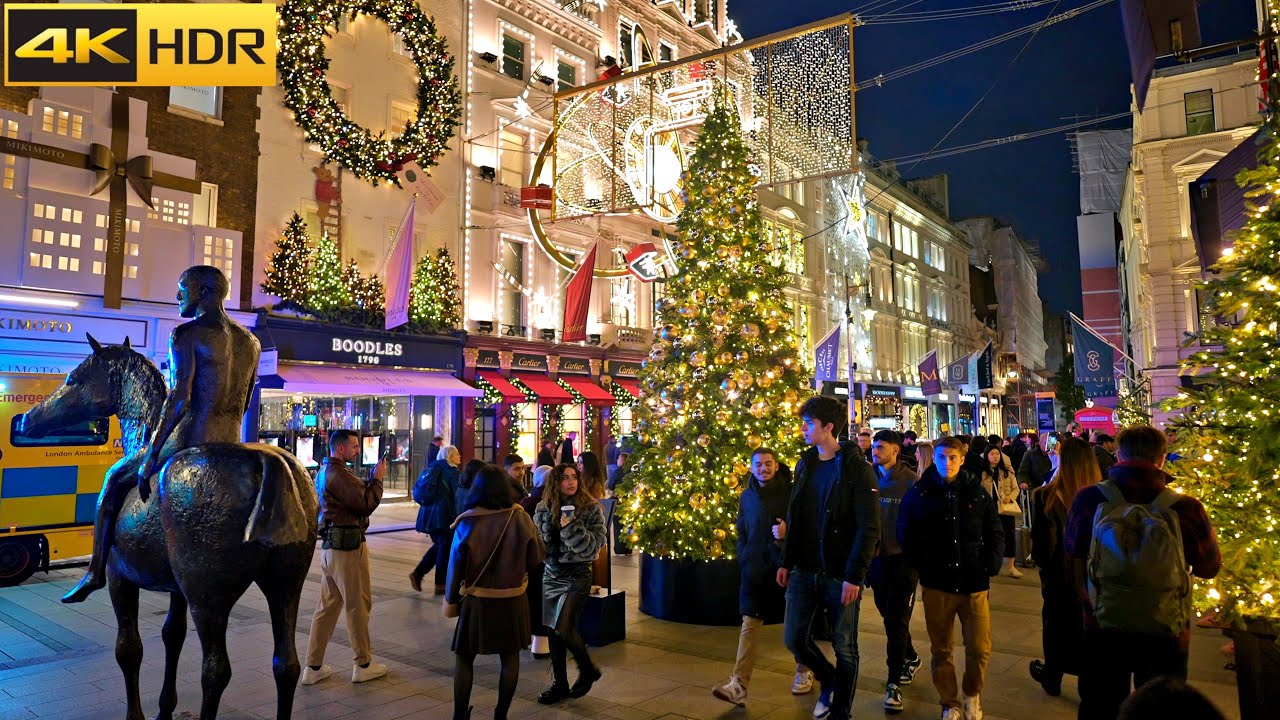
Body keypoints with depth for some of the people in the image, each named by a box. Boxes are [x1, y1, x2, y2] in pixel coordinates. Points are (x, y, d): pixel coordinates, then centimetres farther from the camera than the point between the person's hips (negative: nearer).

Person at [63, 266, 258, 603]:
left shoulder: (186, 334, -9)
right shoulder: (251, 342, 11)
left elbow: (179, 399, -17)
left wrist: (151, 455, -13)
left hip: (189, 440, -6)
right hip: (231, 444, 6)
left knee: (115, 480, 18)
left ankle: (96, 571, 23)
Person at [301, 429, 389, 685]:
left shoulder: (324, 472, 15)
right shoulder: (339, 475, -18)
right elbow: (366, 504, -20)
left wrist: (372, 479, 7)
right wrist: (377, 479, -9)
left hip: (329, 546, 10)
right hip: (348, 546, -10)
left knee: (328, 605, 14)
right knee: (358, 605, 2)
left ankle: (313, 666, 18)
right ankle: (363, 664, 13)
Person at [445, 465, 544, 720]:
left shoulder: (467, 523, -13)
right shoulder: (521, 519, -13)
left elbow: (455, 564, -6)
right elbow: (536, 558, -4)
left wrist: (451, 600, 8)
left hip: (476, 601, -1)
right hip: (512, 600, 1)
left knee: (464, 658, 14)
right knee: (510, 657, 15)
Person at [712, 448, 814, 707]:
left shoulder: (790, 492, -7)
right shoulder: (747, 496, 9)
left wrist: (788, 533, -22)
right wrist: (744, 559, 8)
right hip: (755, 569, 3)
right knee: (749, 624, -3)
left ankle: (804, 672, 35)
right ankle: (739, 685, -5)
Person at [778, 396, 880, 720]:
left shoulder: (856, 467, -12)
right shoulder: (805, 464, 7)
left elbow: (869, 528, -15)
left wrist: (854, 576, -19)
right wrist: (787, 562, 9)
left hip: (840, 574, -5)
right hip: (805, 570, 5)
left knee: (844, 646, 8)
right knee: (794, 638, 7)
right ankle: (828, 680, 35)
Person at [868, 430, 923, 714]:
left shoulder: (910, 482, -11)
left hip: (902, 559, -4)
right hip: (877, 559, 4)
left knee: (896, 621, -1)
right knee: (889, 616, 18)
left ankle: (893, 683, 9)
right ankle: (910, 659, 41)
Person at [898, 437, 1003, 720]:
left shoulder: (977, 492, 2)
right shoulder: (918, 493, -2)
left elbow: (996, 533, 9)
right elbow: (906, 535, 4)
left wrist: (992, 565, -1)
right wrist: (921, 566, -2)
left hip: (975, 584, 1)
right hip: (936, 585, -1)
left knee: (980, 649, 4)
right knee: (941, 650, 9)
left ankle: (972, 696, 31)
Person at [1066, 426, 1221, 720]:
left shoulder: (1089, 499, -17)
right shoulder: (1186, 509, -22)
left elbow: (1074, 555, 0)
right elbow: (1209, 569, -2)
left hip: (1102, 631, 1)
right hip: (1166, 637, -1)